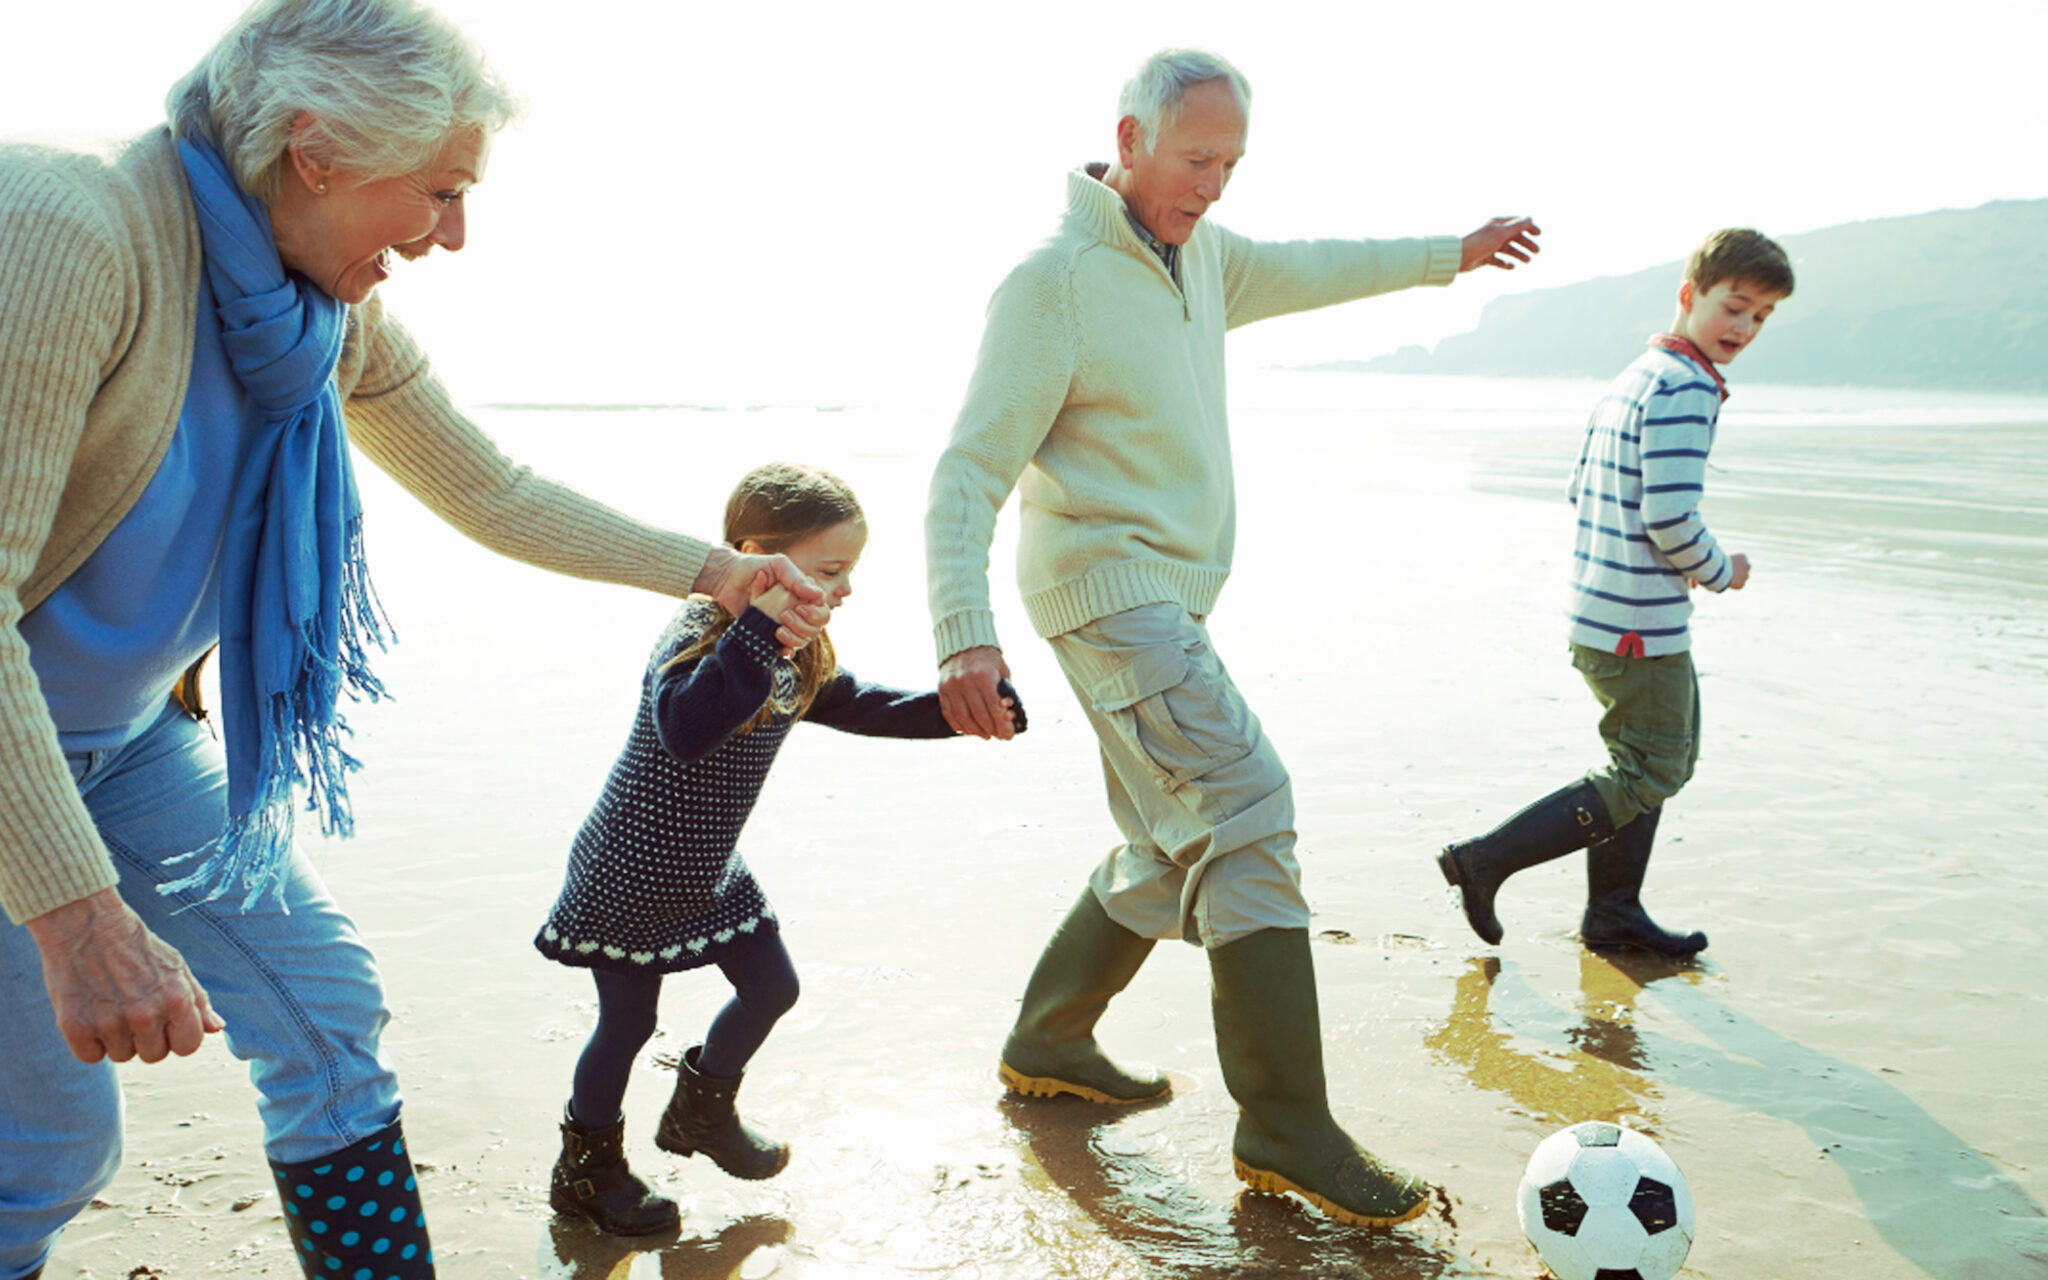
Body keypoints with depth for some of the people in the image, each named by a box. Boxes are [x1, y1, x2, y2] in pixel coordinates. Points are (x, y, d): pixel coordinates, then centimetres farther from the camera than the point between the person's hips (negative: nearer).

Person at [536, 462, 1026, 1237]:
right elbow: (684, 729, -49)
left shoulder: (799, 656, -1)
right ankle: (586, 1168, 28)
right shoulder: (697, 639, -30)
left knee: (771, 986, 15)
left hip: (707, 872, 8)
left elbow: (862, 707, 11)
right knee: (628, 1020, 4)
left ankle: (702, 1113, 40)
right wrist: (758, 626, -54)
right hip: (630, 875, -8)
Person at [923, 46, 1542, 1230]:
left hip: (1169, 597, 10)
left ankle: (1049, 1043, 29)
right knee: (1247, 810, -18)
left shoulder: (1200, 252, 11)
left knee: (1182, 850, 13)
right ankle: (1287, 1130, -13)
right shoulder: (1054, 282, -14)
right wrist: (964, 633, -30)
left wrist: (1452, 254, 38)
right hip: (1109, 586, -9)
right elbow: (970, 470, -18)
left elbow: (1311, 269, 31)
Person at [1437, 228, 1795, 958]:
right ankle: (1485, 860, 1)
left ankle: (1613, 913, 29)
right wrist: (1718, 573, -5)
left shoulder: (1630, 379, 14)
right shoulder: (1685, 386, -17)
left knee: (1659, 760, 21)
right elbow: (1671, 517, -24)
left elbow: (1581, 488, 18)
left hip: (1600, 611, 10)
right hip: (1640, 624, -10)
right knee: (1646, 778, -1)